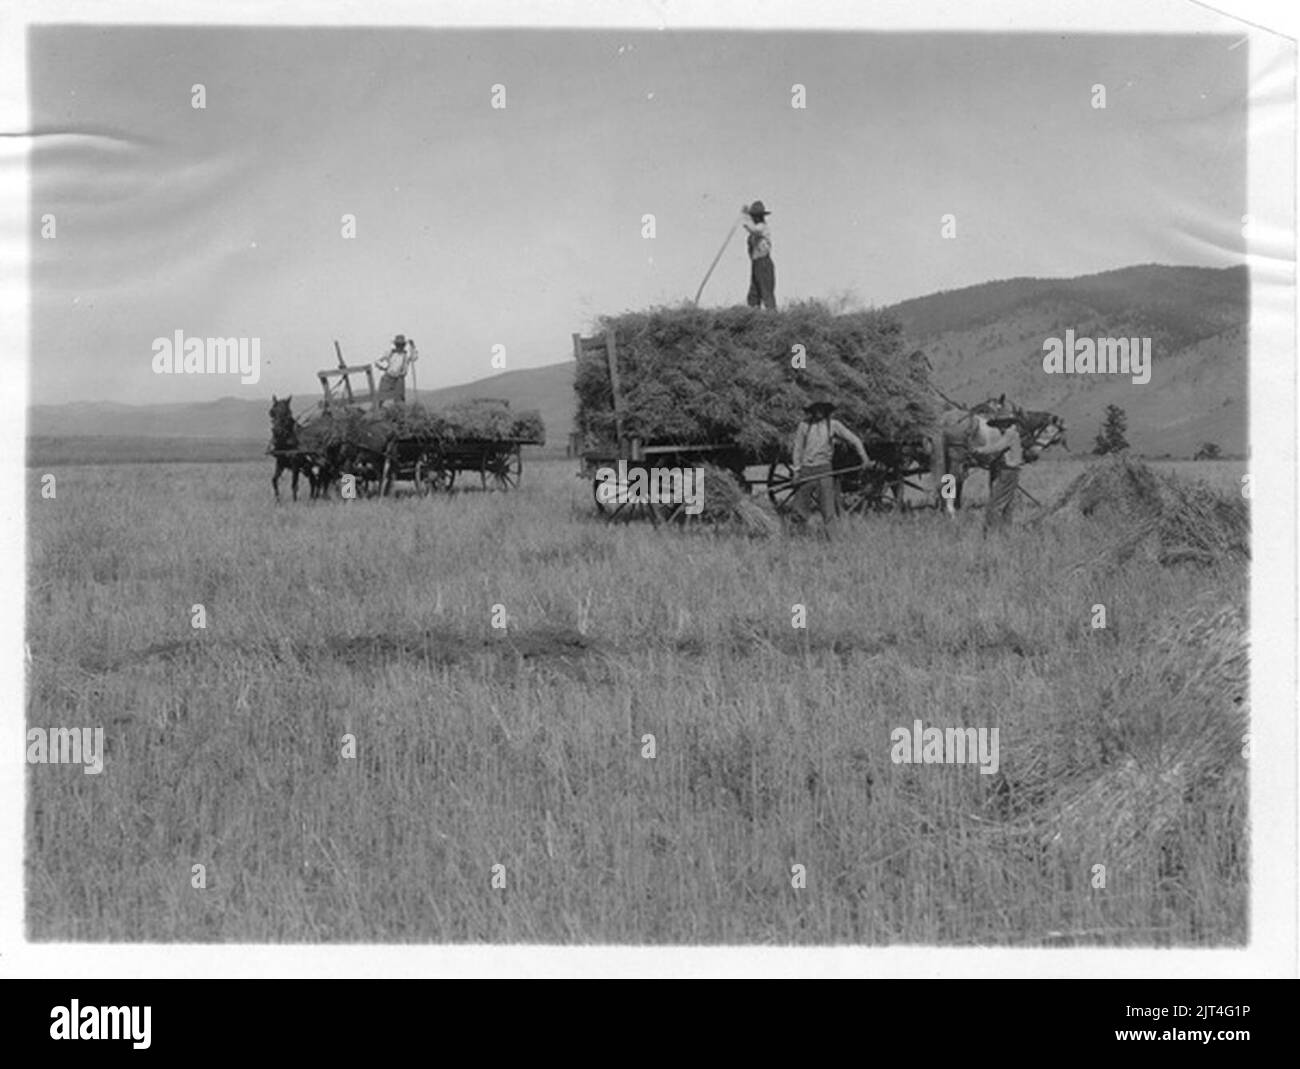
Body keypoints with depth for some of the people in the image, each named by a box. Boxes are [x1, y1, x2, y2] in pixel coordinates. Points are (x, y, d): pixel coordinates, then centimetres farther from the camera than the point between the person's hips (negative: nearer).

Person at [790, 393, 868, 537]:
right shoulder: (804, 425, 6)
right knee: (799, 509, 1)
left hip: (824, 469, -2)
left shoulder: (833, 425, 3)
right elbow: (798, 448, 10)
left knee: (827, 506, -10)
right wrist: (797, 470, 3)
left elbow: (854, 440, 5)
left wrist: (864, 457, -5)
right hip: (806, 470, 2)